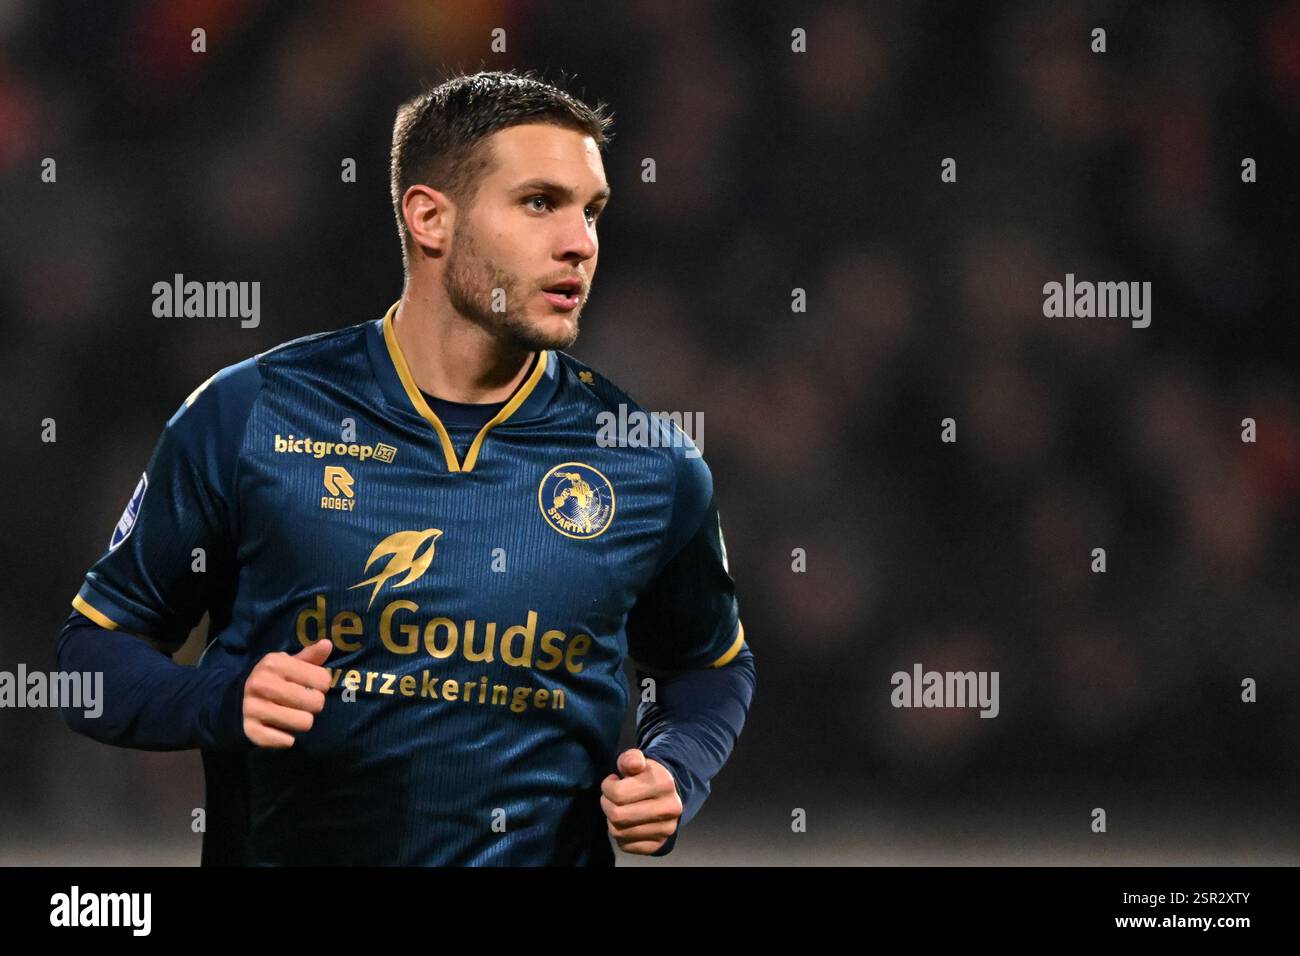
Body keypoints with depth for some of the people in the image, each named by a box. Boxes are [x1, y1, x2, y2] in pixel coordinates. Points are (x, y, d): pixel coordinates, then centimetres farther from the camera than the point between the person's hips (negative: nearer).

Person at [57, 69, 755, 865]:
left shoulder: (652, 466, -3)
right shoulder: (247, 418, -8)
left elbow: (711, 667, 14)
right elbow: (97, 648, 0)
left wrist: (673, 774, -6)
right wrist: (223, 702, -19)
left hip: (551, 855, 1)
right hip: (286, 850, -1)